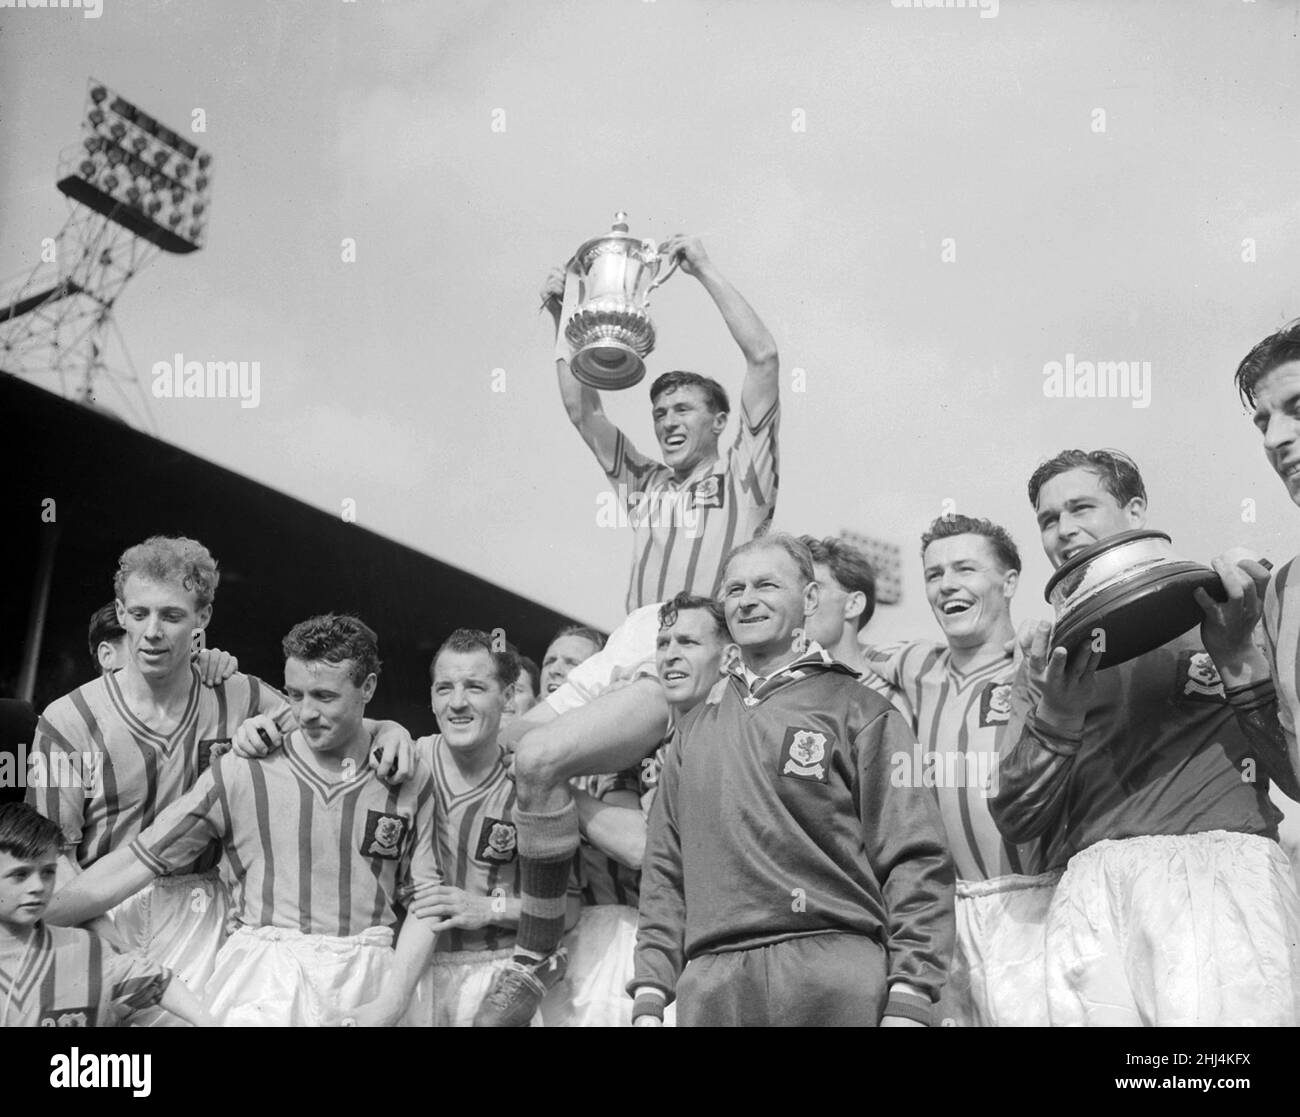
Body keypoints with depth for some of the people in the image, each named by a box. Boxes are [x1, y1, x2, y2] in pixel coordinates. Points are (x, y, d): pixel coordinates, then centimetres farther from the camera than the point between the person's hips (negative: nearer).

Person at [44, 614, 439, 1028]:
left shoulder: (410, 782, 6)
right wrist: (31, 922, -4)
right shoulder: (240, 773, 2)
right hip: (263, 966, -1)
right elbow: (138, 861, 3)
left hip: (366, 975, 1)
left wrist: (390, 1005, -7)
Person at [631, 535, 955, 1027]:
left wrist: (909, 999, -13)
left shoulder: (857, 710, 3)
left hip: (835, 980, -4)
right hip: (710, 985, 4)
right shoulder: (693, 730, 17)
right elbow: (665, 871, 16)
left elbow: (915, 861, -4)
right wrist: (650, 996, 7)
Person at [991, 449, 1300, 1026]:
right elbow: (1015, 821, 11)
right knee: (1090, 1006, -24)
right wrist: (1056, 716, -4)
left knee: (1204, 1006, -29)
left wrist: (1239, 663, -4)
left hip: (1221, 848, -2)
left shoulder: (1213, 608, 16)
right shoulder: (1047, 657, 22)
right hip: (1091, 868, 3)